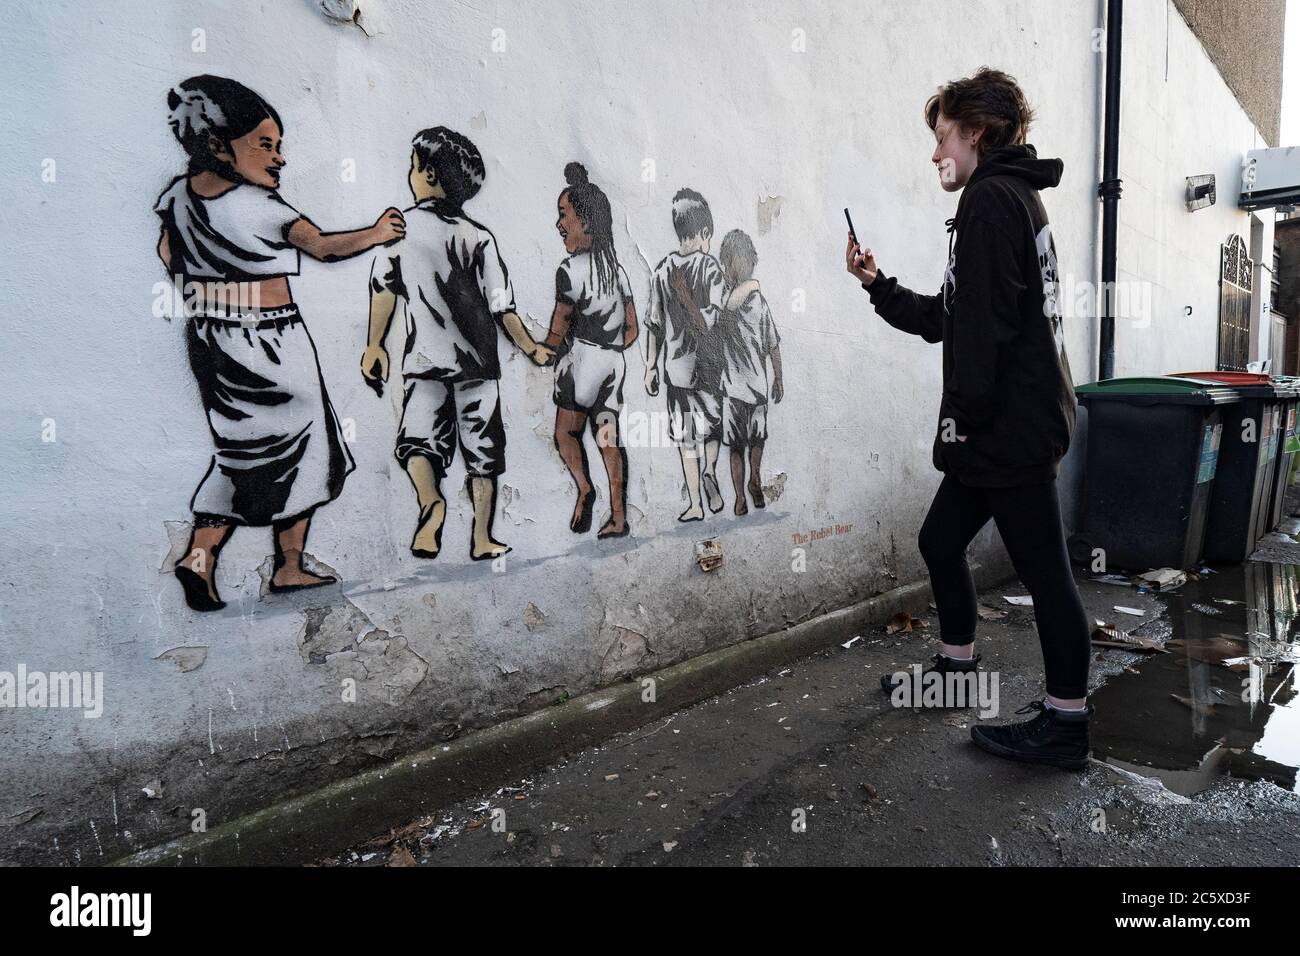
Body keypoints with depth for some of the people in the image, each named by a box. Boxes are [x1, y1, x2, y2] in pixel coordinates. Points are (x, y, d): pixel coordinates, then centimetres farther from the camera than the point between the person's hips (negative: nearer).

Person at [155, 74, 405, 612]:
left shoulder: (177, 195, 5)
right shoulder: (261, 206, -16)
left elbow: (168, 256, 17)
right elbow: (324, 247, -12)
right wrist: (377, 233, 0)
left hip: (210, 341, 7)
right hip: (269, 344, -7)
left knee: (246, 448, 18)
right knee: (296, 447, 9)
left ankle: (201, 555, 8)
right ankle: (289, 567, 17)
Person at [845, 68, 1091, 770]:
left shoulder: (991, 199, -10)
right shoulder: (1014, 199, 22)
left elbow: (985, 324, -21)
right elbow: (945, 319, 22)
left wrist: (965, 417, -17)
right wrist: (878, 286, 18)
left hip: (1010, 427, -10)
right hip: (1012, 424, 10)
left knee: (1043, 567, -2)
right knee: (940, 539, 16)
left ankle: (1066, 724, 10)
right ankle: (957, 668, 31)